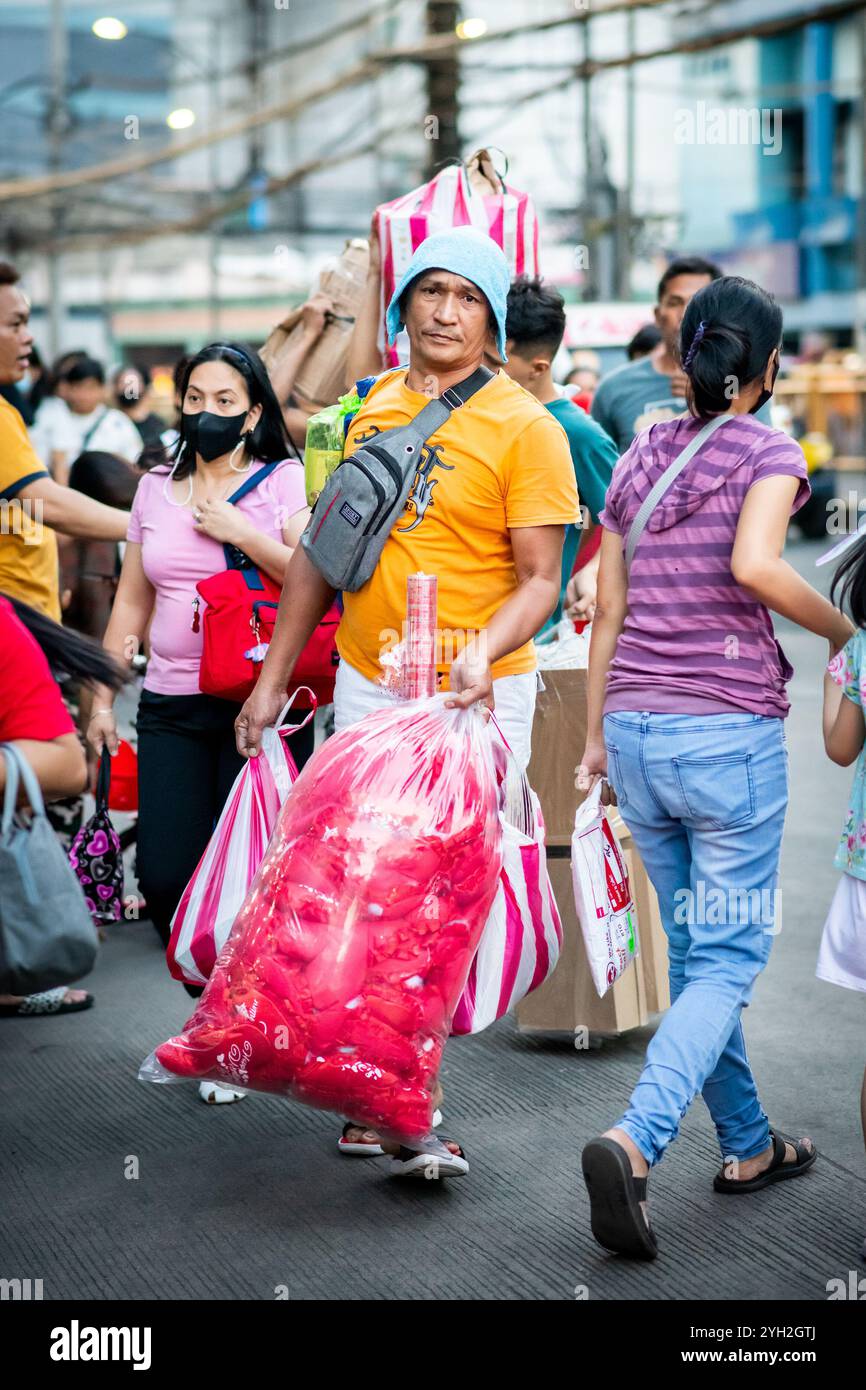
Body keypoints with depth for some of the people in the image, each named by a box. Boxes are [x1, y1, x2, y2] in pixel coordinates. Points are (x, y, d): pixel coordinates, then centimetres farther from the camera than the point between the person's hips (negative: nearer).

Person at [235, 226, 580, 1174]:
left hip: (477, 700, -4)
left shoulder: (523, 428, -7)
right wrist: (273, 681, 15)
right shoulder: (365, 411, 8)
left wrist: (484, 650, -29)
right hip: (366, 688, 4)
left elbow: (539, 579, -10)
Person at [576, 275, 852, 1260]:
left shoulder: (638, 458, 12)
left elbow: (607, 610, 12)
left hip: (636, 730, 6)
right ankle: (633, 1142, -21)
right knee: (729, 960, -2)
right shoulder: (767, 452, -5)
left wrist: (594, 737, 18)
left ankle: (746, 1144, 26)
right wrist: (845, 632, -9)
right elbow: (754, 564, -24)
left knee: (695, 948, 17)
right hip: (729, 732, -6)